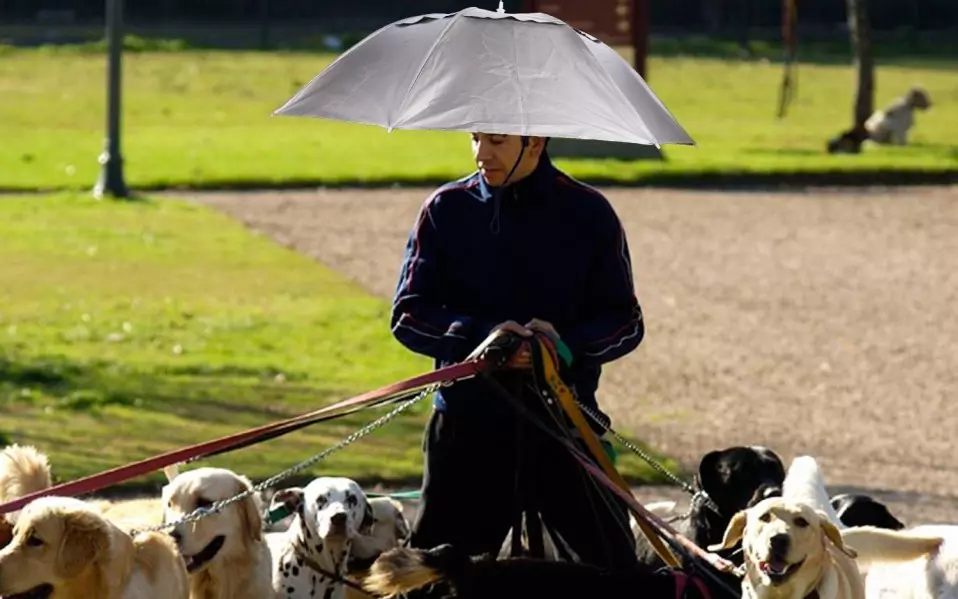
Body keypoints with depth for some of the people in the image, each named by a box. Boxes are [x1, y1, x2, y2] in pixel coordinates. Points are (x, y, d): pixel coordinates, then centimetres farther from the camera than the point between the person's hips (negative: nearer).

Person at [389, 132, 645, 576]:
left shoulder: (588, 213, 2)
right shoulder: (447, 210, 3)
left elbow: (626, 323, 3)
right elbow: (408, 314, 0)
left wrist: (569, 344, -18)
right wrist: (480, 335, -18)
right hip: (469, 425, 1)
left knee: (615, 566, -1)